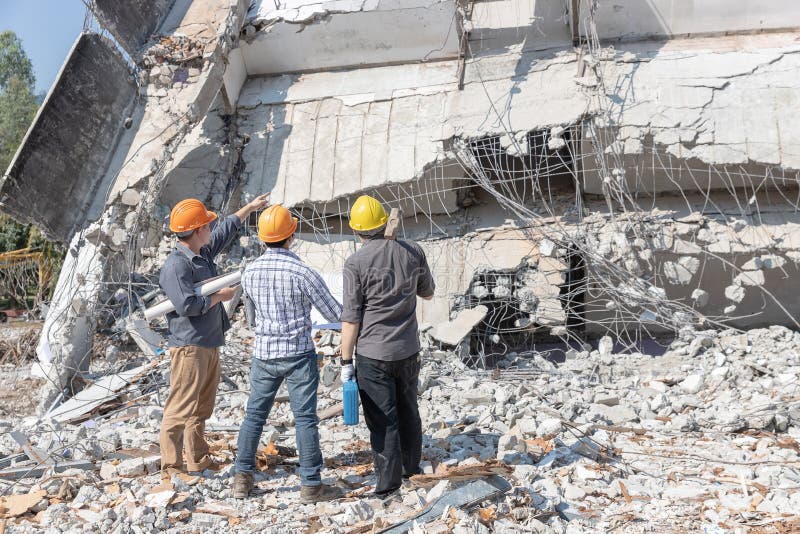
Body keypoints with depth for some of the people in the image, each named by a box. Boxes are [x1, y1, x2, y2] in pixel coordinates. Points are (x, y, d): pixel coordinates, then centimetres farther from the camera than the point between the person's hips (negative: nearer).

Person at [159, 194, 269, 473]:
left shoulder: (204, 253, 10)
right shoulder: (176, 265, -18)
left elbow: (225, 230, 27)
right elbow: (187, 305, -26)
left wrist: (250, 207, 35)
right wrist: (219, 296, -12)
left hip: (210, 344, 10)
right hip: (189, 346, -10)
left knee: (202, 406, 16)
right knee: (181, 407, -5)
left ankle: (198, 460, 26)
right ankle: (171, 463, 2)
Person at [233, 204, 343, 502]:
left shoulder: (250, 272, -2)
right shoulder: (303, 273, -17)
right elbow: (335, 315, -9)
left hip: (263, 353, 5)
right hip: (298, 354, -4)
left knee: (254, 414, 15)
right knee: (305, 419, 2)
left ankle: (242, 478, 22)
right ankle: (311, 485, 8)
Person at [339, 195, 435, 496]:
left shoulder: (356, 263, -14)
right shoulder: (412, 252, -1)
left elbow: (351, 319, -12)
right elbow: (428, 293, 15)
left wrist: (346, 362, -5)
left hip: (373, 354, -5)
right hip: (408, 350, 5)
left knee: (382, 419, 4)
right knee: (408, 410, 21)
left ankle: (388, 481, 11)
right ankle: (411, 465, 38)